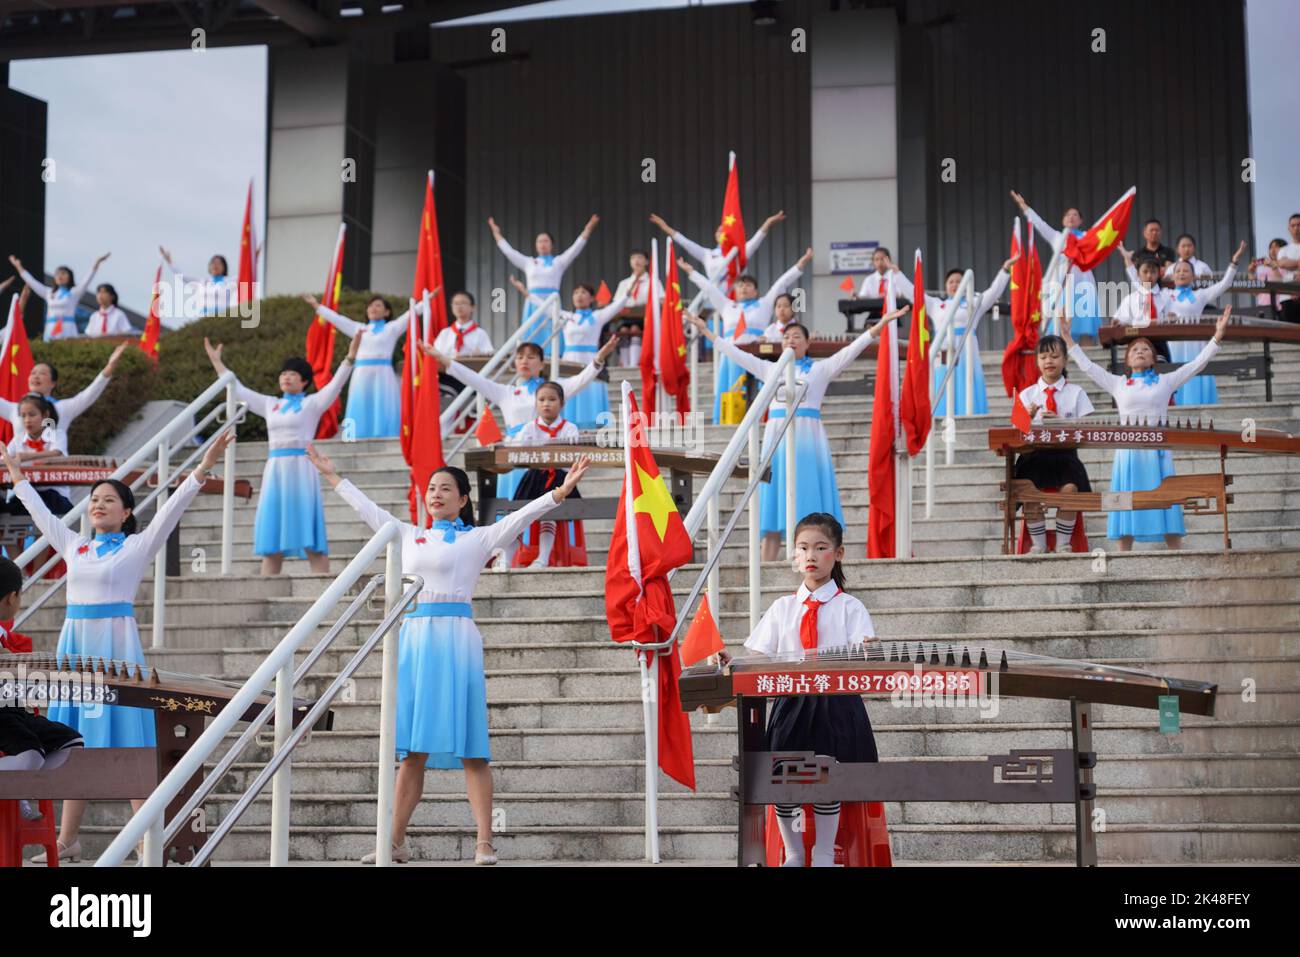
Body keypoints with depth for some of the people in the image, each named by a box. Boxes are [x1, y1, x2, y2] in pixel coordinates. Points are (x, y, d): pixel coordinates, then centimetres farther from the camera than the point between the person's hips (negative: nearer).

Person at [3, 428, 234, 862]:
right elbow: (41, 512, 26)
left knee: (127, 743, -7)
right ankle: (68, 841, 14)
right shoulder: (75, 545, 14)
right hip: (75, 643, 6)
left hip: (115, 645, -6)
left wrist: (202, 470, -21)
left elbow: (170, 510, -11)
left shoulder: (137, 546, -1)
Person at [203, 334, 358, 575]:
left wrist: (350, 356, -21)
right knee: (272, 540, 4)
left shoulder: (312, 403, 5)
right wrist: (216, 361, 28)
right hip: (274, 473, 5)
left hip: (301, 470, -5)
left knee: (311, 540, -9)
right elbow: (238, 391, 26)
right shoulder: (270, 404, 19)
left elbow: (336, 384, -9)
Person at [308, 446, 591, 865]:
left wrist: (560, 492, -17)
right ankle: (396, 842, 10)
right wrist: (333, 477, 38)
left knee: (468, 747, -7)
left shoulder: (477, 538, 6)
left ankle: (484, 842, -7)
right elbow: (368, 510, 30)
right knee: (412, 748, 7)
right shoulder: (408, 535, 19)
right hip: (411, 641, 4)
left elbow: (521, 516, -5)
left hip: (454, 640, -4)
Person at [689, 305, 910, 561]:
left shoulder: (820, 369, 9)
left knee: (808, 512, -6)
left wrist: (880, 325, -9)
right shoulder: (769, 369, 17)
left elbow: (852, 349, 1)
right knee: (773, 511, 1)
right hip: (776, 438, 3)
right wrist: (706, 331, 22)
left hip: (807, 438, -3)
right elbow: (735, 353, 21)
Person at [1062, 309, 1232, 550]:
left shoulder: (1166, 381, 11)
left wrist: (1217, 336, -1)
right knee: (1125, 516, 1)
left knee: (1166, 512, -2)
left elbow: (1198, 363, 7)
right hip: (1128, 452, 1)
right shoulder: (1118, 383, 13)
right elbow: (1087, 367, 16)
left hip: (1157, 452, -1)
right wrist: (1068, 340, 15)